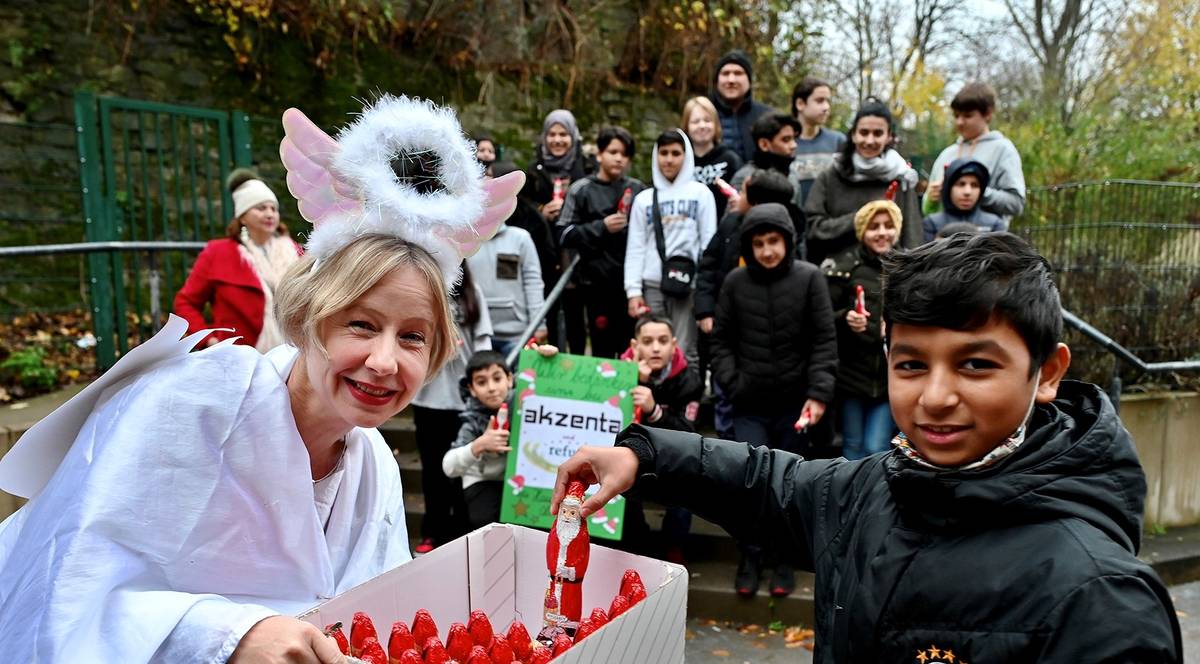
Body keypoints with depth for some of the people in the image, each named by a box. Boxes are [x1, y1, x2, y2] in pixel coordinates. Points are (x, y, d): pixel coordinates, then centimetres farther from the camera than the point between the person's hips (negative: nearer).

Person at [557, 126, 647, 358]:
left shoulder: (638, 190, 8)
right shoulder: (582, 190, 2)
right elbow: (564, 235, -2)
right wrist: (601, 227, -10)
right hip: (598, 281, -2)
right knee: (603, 348, 1)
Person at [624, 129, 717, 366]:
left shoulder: (700, 193, 9)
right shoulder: (644, 199, 14)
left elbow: (709, 242, 4)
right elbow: (635, 247, 10)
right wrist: (633, 290, 0)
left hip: (688, 284, -2)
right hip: (652, 285, 2)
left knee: (685, 353, -4)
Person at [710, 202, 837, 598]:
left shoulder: (809, 278, -4)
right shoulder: (735, 282, 1)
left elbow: (825, 341, -4)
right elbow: (722, 340, 7)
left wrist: (819, 393, -11)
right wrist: (731, 385, -4)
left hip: (795, 403, 0)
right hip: (750, 405, 1)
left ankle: (784, 558, 28)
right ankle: (749, 556, 19)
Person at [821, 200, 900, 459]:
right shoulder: (844, 266, -4)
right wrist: (844, 319, -22)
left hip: (892, 377, 1)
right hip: (851, 373, -1)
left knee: (877, 450, 0)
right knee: (853, 448, 10)